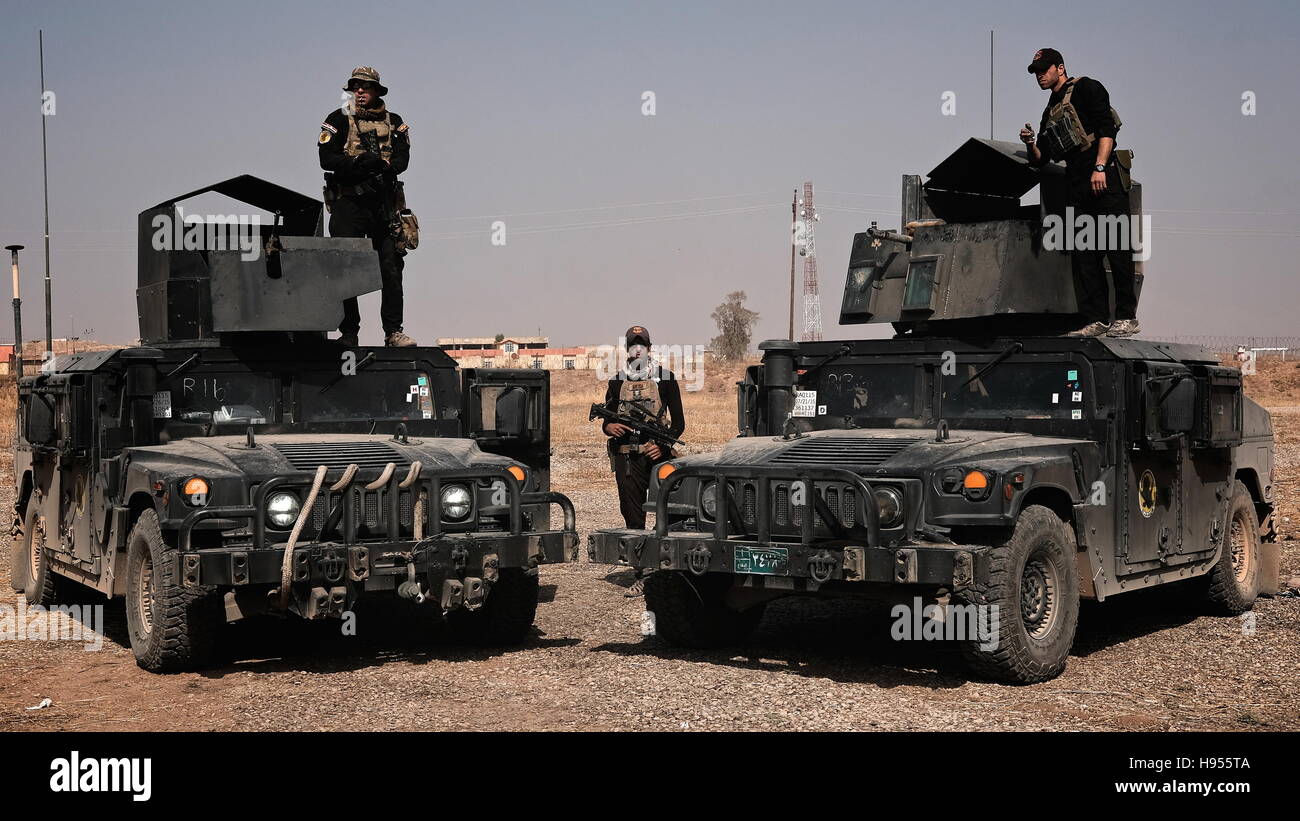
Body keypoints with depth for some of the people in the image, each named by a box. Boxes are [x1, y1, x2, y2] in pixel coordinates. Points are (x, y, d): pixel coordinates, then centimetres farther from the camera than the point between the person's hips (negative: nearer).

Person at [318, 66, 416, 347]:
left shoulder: (394, 122, 13)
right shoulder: (339, 120, 7)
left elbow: (402, 158, 0)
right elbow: (327, 158, -5)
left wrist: (383, 166, -21)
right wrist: (358, 162, -19)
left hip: (383, 202, 2)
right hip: (348, 201, -1)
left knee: (391, 267, -3)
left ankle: (394, 332, 1)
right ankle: (348, 334, 5)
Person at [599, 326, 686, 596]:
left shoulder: (665, 379, 5)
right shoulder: (617, 383, 12)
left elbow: (678, 422, 3)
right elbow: (606, 422, 15)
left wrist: (664, 445, -13)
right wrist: (610, 427, -9)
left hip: (658, 455, -2)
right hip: (627, 458, 2)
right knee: (633, 518, 1)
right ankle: (642, 576, 5)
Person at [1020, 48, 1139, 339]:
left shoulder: (1086, 89, 3)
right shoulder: (1050, 112, 25)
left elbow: (1106, 128, -9)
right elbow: (1040, 159, 23)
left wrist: (1100, 167, -19)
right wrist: (1030, 143, 2)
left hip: (1104, 176, -8)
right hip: (1076, 184, 8)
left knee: (1116, 247, -8)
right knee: (1083, 254, 2)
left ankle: (1126, 317, -7)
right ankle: (1096, 320, 2)